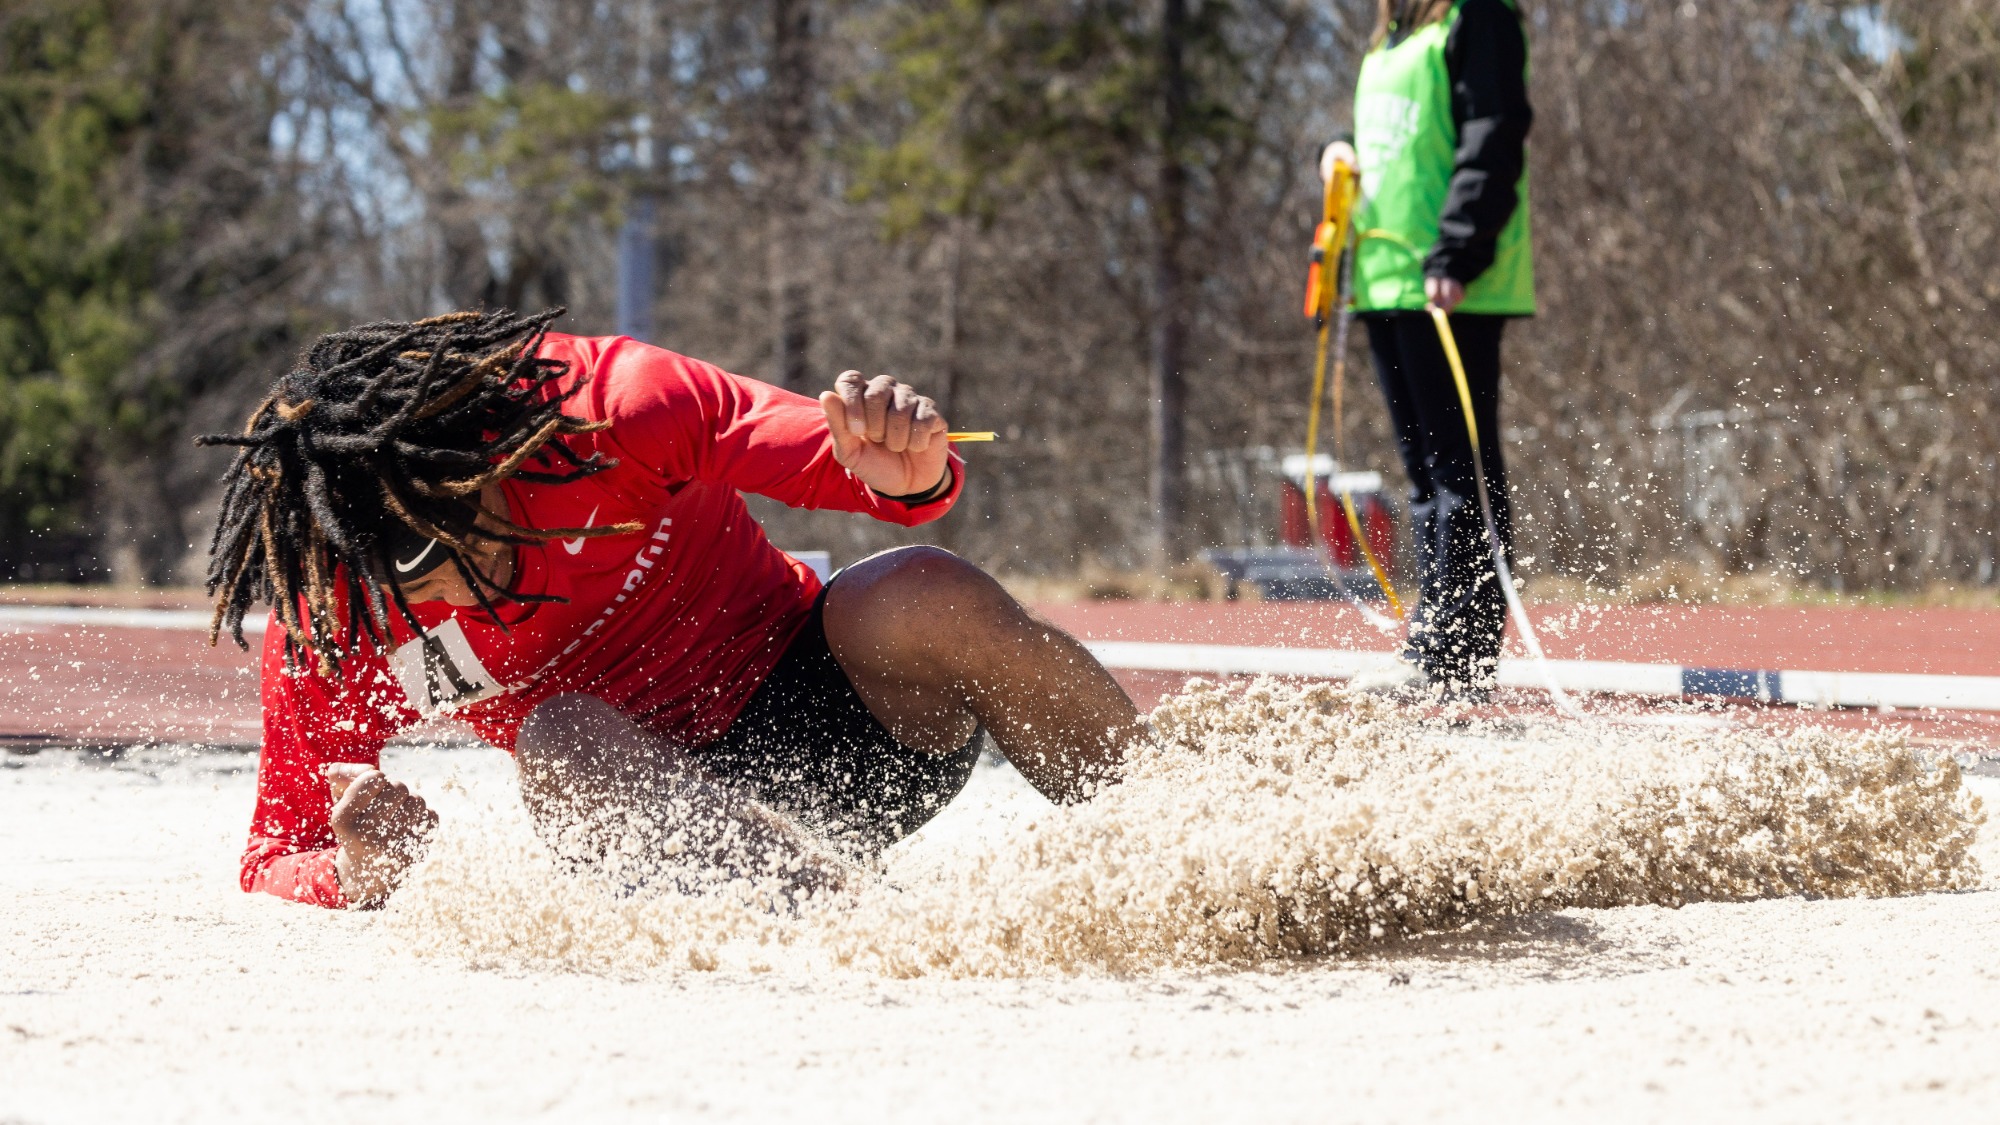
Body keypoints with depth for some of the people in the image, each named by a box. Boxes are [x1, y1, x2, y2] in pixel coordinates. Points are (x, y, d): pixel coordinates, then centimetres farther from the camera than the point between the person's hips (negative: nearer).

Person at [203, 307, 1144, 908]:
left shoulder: (603, 405, -18)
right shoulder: (328, 634, -11)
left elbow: (830, 454, -17)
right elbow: (273, 858, 0)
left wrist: (911, 475, -42)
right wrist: (353, 876, -23)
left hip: (829, 699, 0)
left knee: (919, 596, -32)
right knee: (560, 744, -32)